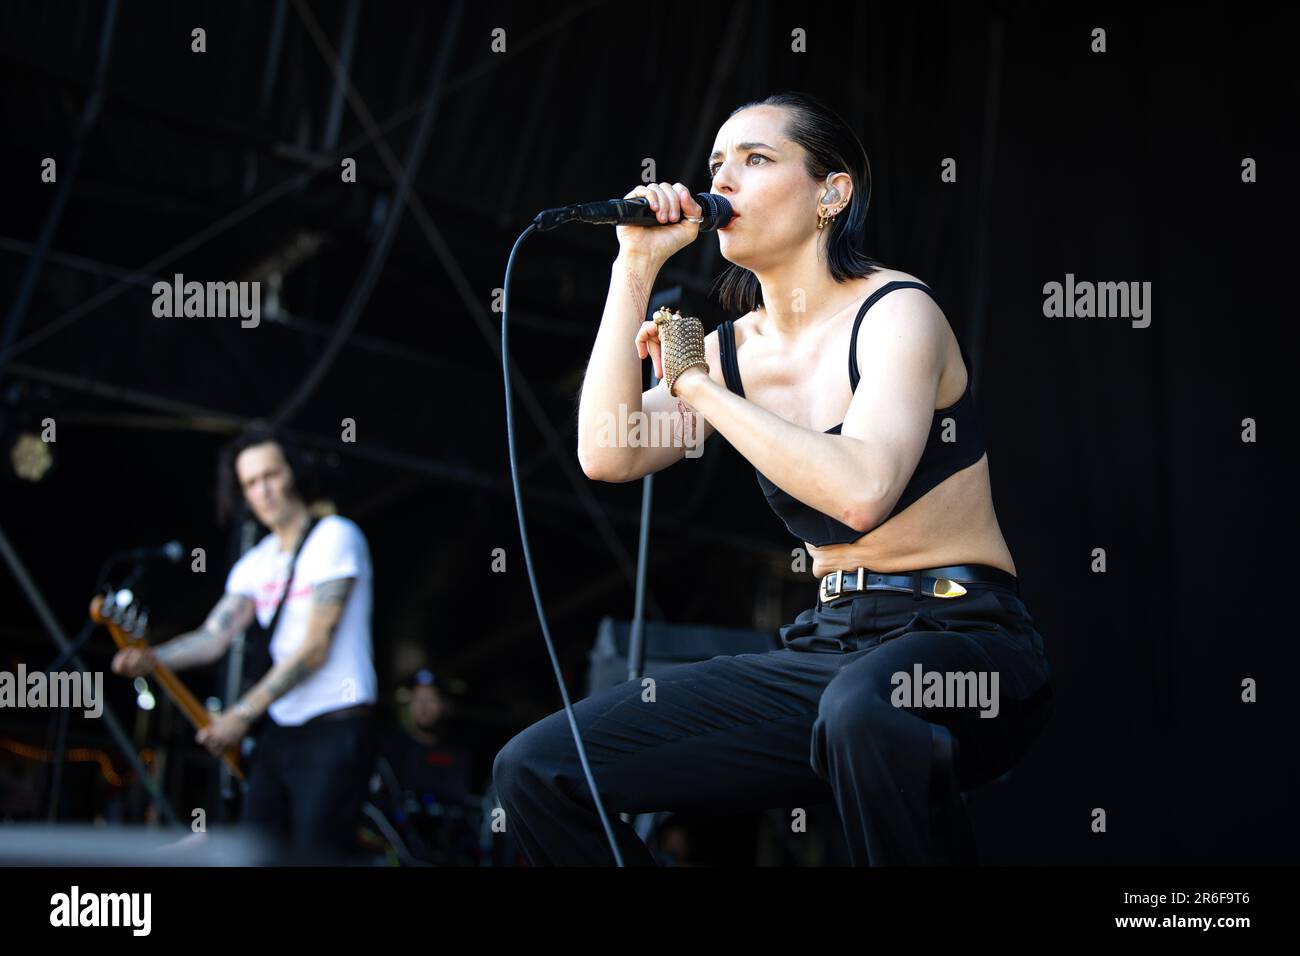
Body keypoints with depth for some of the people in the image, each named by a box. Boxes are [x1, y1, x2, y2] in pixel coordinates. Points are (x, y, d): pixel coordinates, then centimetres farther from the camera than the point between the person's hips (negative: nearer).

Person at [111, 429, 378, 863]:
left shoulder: (334, 537, -9)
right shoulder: (256, 563, 14)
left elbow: (315, 649, -15)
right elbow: (214, 635, 2)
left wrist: (243, 713, -15)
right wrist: (153, 658, -19)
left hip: (336, 729, -7)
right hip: (280, 729, 7)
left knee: (315, 859, -10)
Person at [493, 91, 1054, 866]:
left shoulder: (895, 310, -8)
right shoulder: (732, 348, 11)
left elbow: (862, 491, -25)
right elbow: (606, 455, -5)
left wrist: (699, 385, -13)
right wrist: (637, 266, -3)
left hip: (965, 640, -6)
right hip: (827, 647, 6)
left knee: (861, 708, -44)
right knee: (537, 770, -5)